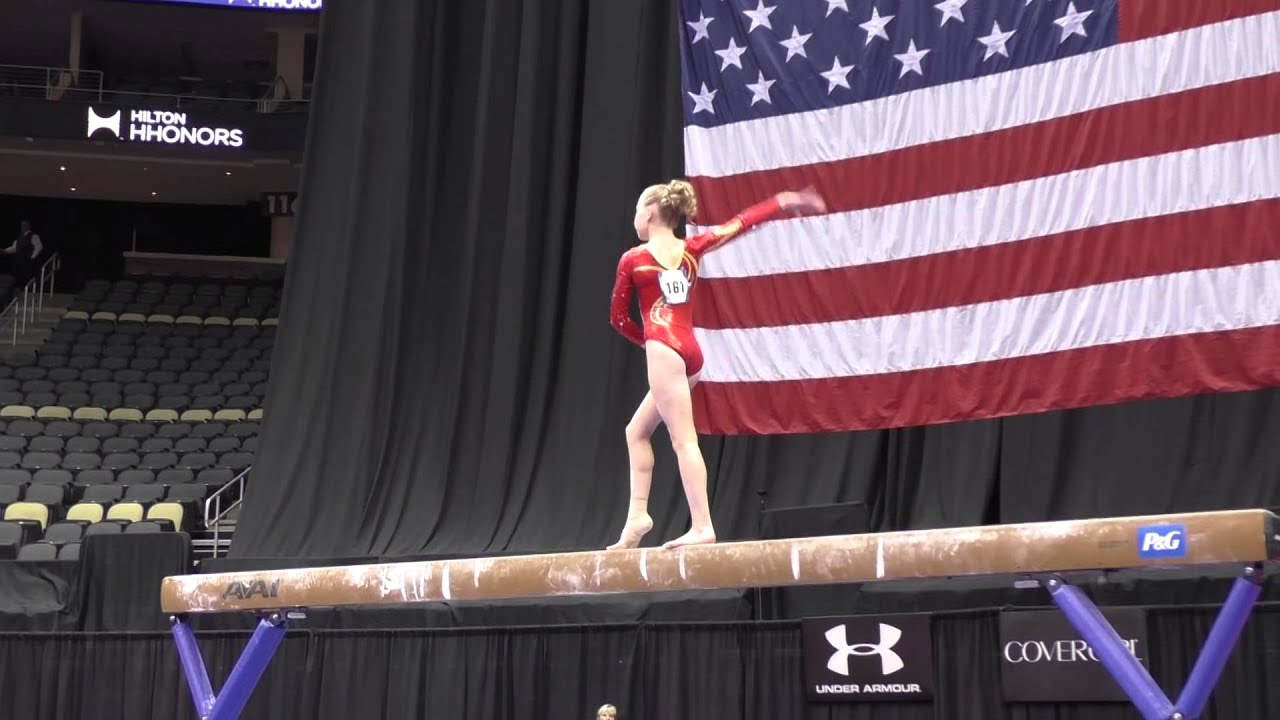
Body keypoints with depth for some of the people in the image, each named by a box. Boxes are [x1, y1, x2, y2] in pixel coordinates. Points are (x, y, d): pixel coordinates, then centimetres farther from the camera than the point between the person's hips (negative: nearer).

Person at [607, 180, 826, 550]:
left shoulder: (632, 259, -1)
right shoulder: (691, 249, 12)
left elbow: (618, 318, 7)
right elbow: (738, 224, 20)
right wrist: (782, 202, 31)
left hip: (664, 349, -7)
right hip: (690, 351, 7)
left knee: (684, 439, -12)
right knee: (637, 431, 16)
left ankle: (702, 526, -18)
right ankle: (637, 515, 11)